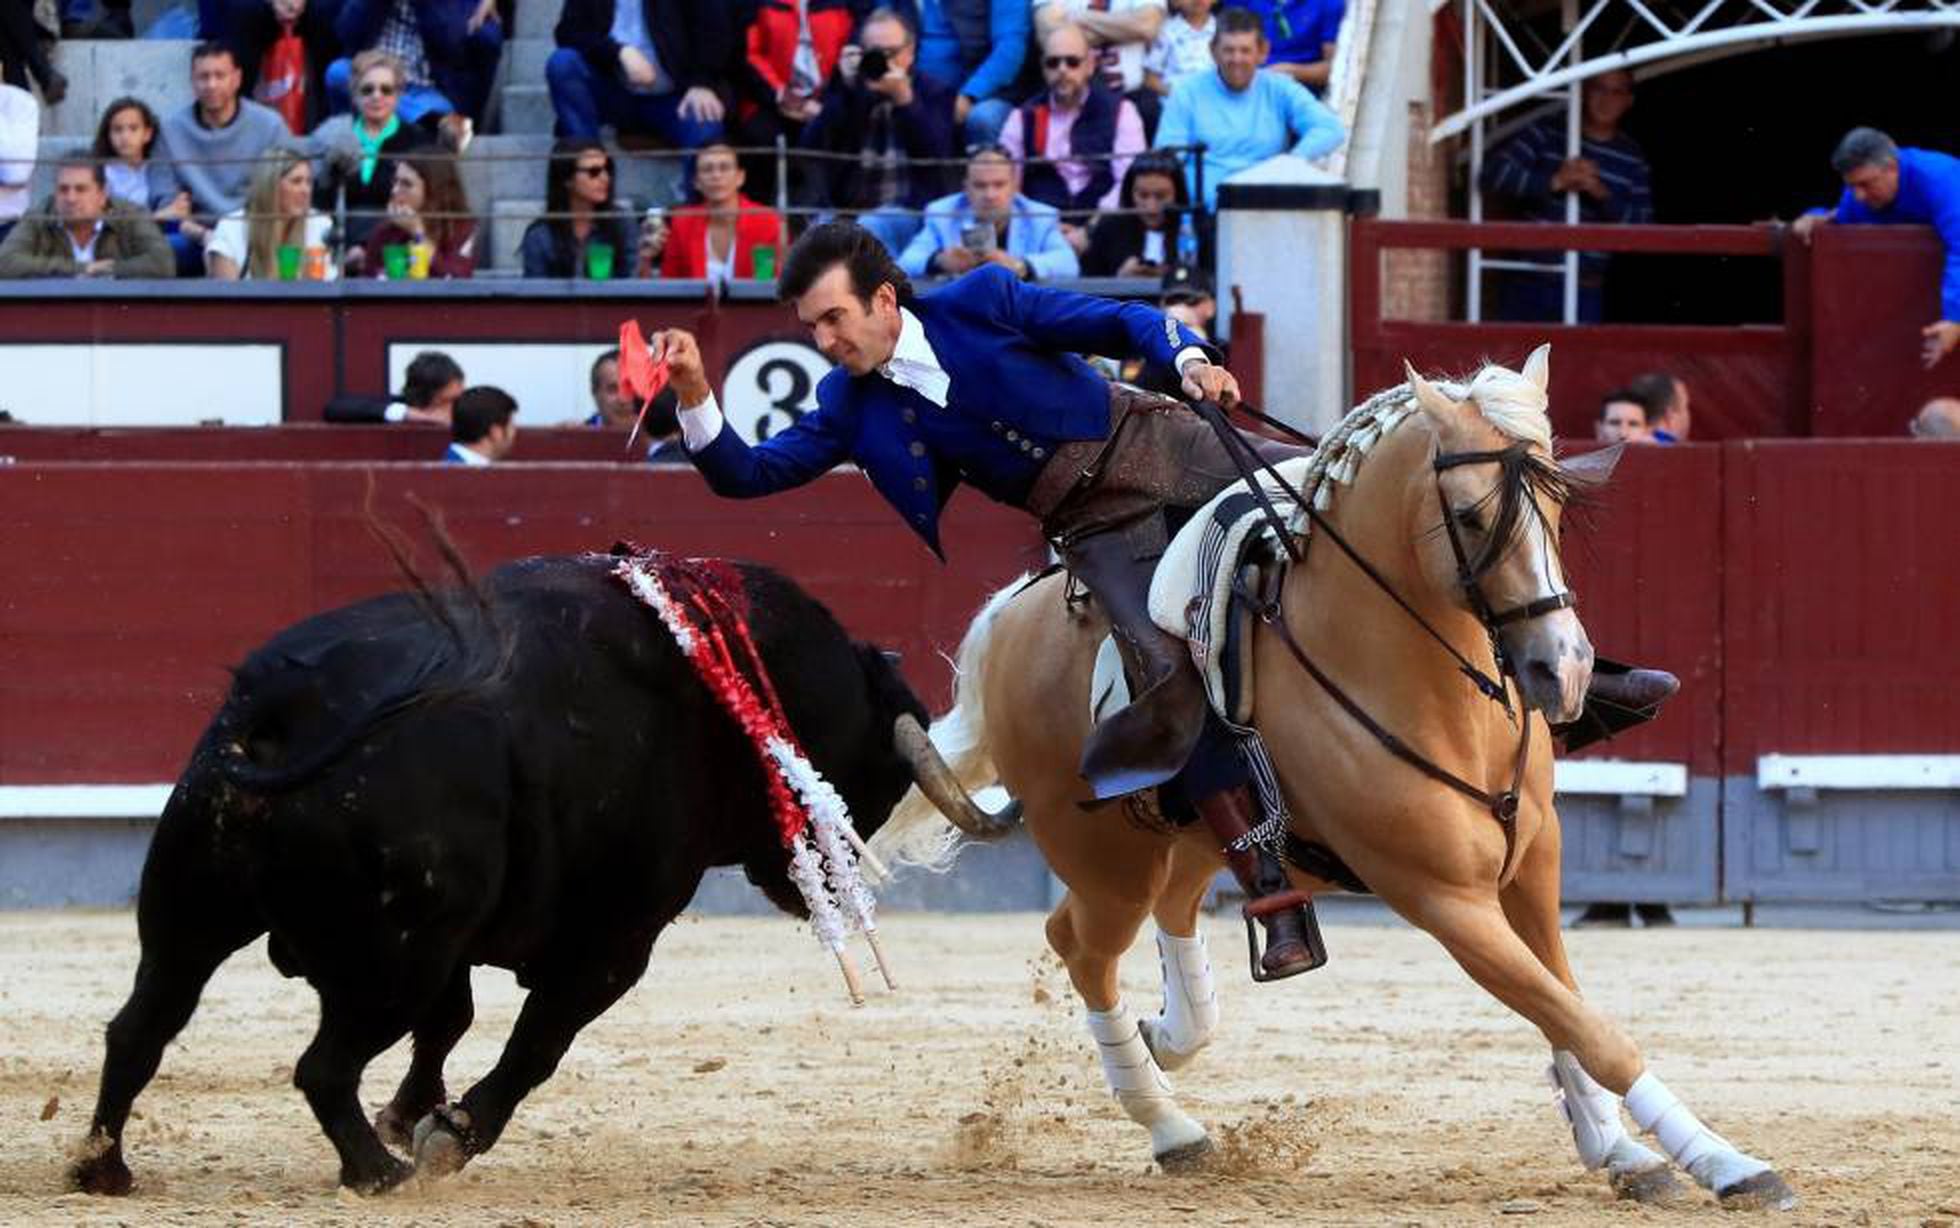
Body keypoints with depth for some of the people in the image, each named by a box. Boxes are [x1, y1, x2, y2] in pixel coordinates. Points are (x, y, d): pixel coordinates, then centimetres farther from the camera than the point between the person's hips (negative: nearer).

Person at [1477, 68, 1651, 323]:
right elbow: (1494, 174, -13)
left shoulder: (1632, 159, 5)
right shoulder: (1548, 134, 0)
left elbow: (1641, 225, -2)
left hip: (1584, 292, 1)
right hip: (1527, 283, -1)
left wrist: (1602, 194, -19)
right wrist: (1553, 182, -26)